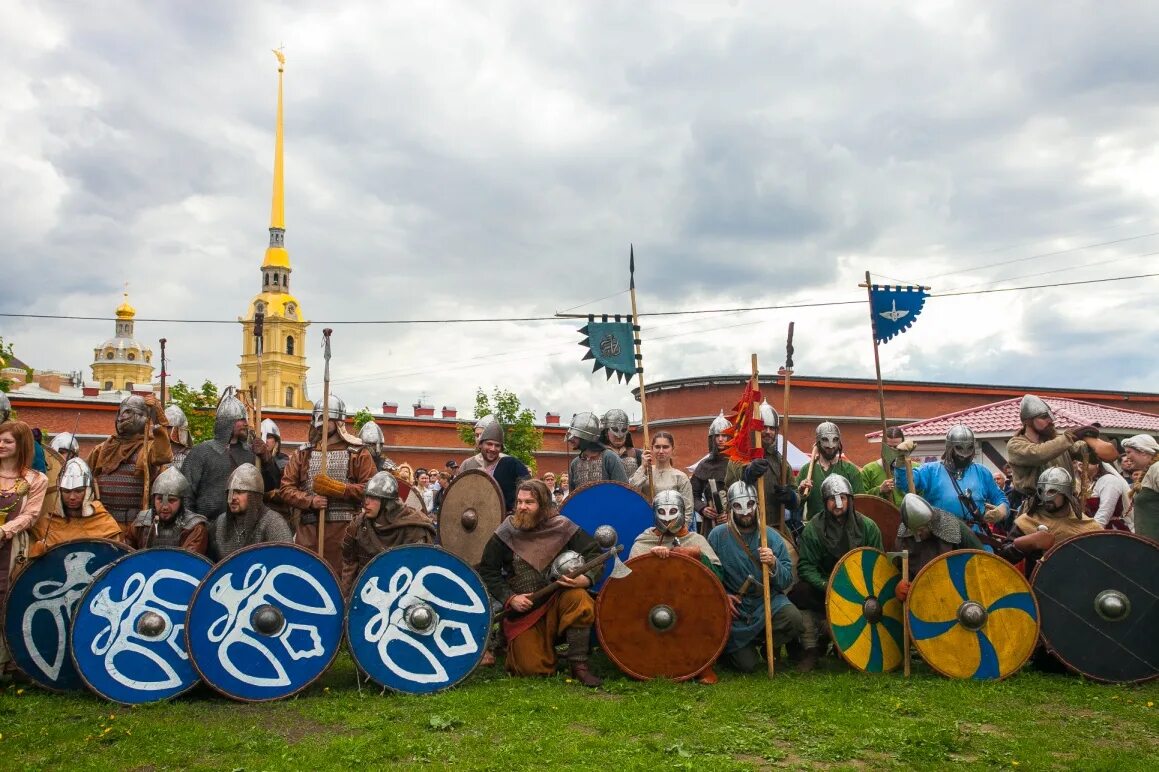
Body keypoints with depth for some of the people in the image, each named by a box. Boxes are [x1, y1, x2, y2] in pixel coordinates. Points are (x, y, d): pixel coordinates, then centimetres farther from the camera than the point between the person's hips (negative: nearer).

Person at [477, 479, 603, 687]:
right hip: (523, 609, 0)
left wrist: (586, 578, -21)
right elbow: (487, 571, 0)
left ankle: (579, 666, -21)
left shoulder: (561, 527, -6)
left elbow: (595, 553, -1)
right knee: (532, 668, -14)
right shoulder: (506, 533, -5)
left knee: (578, 598, -33)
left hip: (558, 600, 0)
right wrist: (509, 598, -12)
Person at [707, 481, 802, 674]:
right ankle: (730, 646, 26)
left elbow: (787, 581, -3)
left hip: (768, 600, 1)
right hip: (735, 607, -1)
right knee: (747, 665, -10)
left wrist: (773, 564, -23)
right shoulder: (718, 535, -4)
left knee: (793, 619, -29)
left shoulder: (771, 536, -2)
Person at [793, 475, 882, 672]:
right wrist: (824, 585, -25)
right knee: (800, 591, -29)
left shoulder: (867, 526, 1)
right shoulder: (813, 528, -4)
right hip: (823, 587, -1)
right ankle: (811, 650, -12)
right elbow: (806, 566, -7)